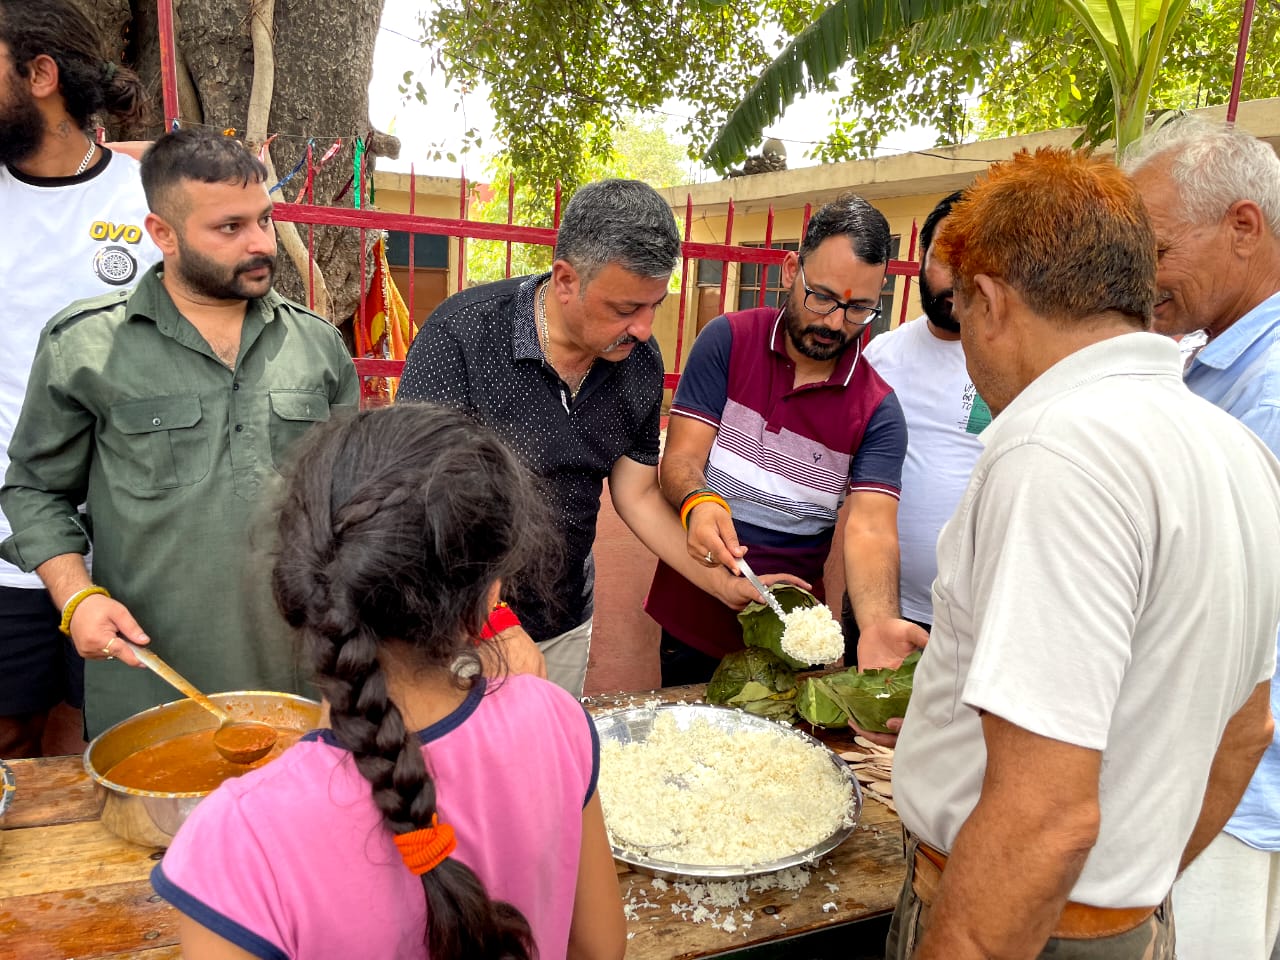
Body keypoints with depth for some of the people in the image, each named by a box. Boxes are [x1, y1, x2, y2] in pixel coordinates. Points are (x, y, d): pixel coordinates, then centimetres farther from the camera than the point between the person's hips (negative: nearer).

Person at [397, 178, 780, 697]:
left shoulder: (640, 362, -6)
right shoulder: (461, 335, -22)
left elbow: (636, 494, 4)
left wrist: (725, 584, -5)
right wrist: (499, 628, -27)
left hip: (567, 625, 5)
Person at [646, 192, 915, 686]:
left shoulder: (877, 410, -8)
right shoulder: (728, 340, -8)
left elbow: (870, 528, -19)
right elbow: (681, 457, -12)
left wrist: (879, 623, -38)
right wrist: (698, 502, -36)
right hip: (694, 619, 0)